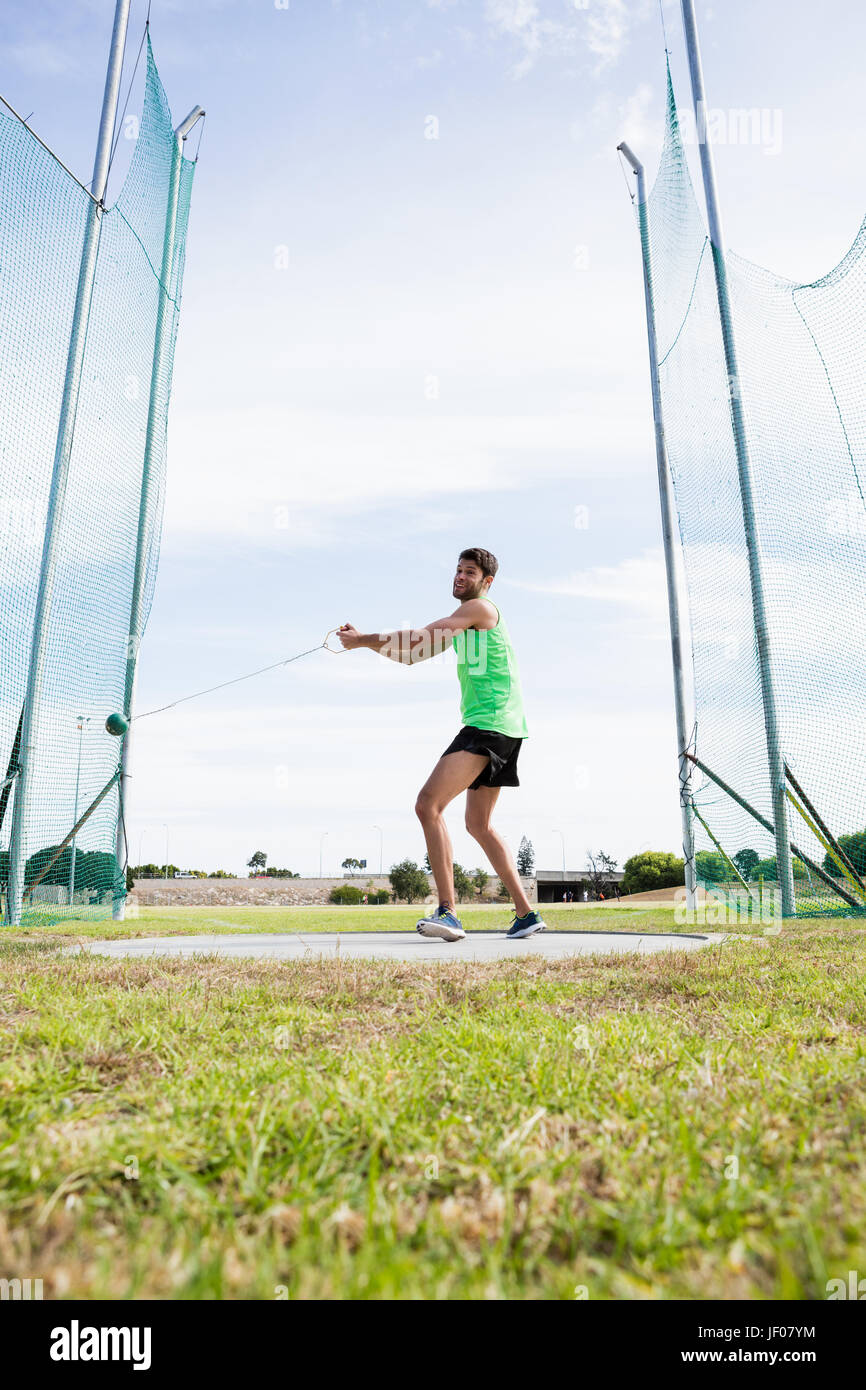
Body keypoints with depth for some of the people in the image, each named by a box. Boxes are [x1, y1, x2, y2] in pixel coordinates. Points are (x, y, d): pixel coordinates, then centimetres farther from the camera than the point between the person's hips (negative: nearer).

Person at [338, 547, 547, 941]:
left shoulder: (481, 608, -6)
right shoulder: (461, 622, 24)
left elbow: (419, 638, -12)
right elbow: (413, 654, 25)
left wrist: (362, 640, -4)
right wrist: (365, 640, 14)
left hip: (489, 725, -11)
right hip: (497, 731, 11)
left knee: (428, 804, -19)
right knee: (479, 824, 14)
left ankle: (448, 912, -22)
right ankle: (526, 913, 18)